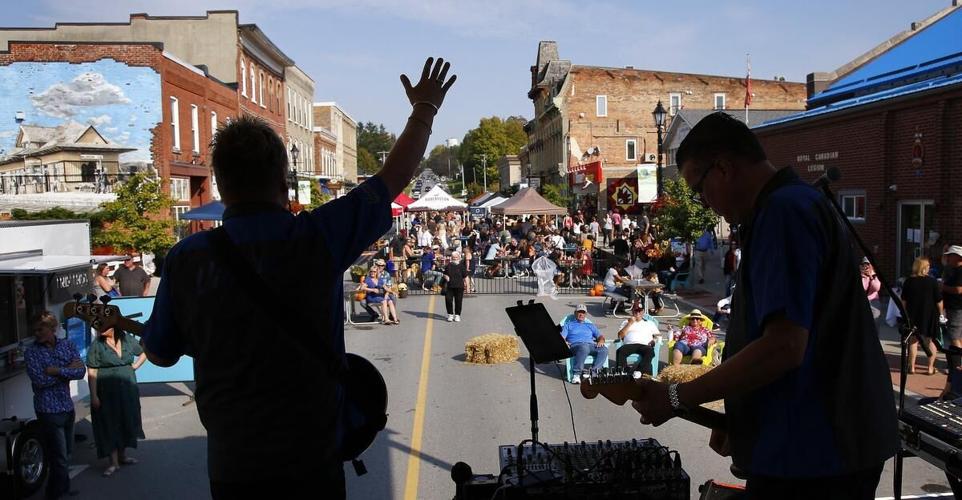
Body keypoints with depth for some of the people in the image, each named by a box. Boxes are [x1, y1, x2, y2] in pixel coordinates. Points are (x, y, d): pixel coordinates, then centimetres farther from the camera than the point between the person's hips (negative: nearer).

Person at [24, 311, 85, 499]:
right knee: (59, 457, -2)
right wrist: (68, 370, -13)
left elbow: (80, 372, -6)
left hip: (68, 407, 5)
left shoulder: (67, 345, 3)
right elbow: (39, 380, -19)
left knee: (66, 453, 17)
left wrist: (58, 371, -18)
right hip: (48, 410, -4)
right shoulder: (31, 352, -7)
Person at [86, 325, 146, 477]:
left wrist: (135, 366, 2)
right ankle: (114, 462, 8)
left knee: (126, 422, 12)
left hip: (127, 390, 4)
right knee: (110, 425, 1)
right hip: (107, 393, -4)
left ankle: (122, 455, 27)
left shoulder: (127, 340, 1)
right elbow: (92, 373, -10)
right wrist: (94, 396, -15)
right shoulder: (96, 346, -8)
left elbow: (143, 353, 18)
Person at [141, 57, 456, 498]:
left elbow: (159, 354, 7)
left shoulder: (185, 259, -8)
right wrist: (425, 108, 13)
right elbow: (395, 177, -2)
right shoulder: (316, 238, -15)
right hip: (309, 462, -2)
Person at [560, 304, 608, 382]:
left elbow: (600, 336, 23)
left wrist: (601, 341, -1)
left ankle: (593, 371, -35)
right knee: (584, 348, -41)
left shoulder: (590, 325, 34)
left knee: (604, 349, -29)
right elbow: (561, 337, 11)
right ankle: (577, 374, -40)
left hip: (591, 344, 3)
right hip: (575, 345, -3)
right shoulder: (568, 324, 26)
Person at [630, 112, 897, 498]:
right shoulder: (800, 204, 14)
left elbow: (784, 347, -26)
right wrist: (738, 421, 15)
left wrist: (676, 399, -19)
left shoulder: (783, 210, -18)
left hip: (811, 453, -10)